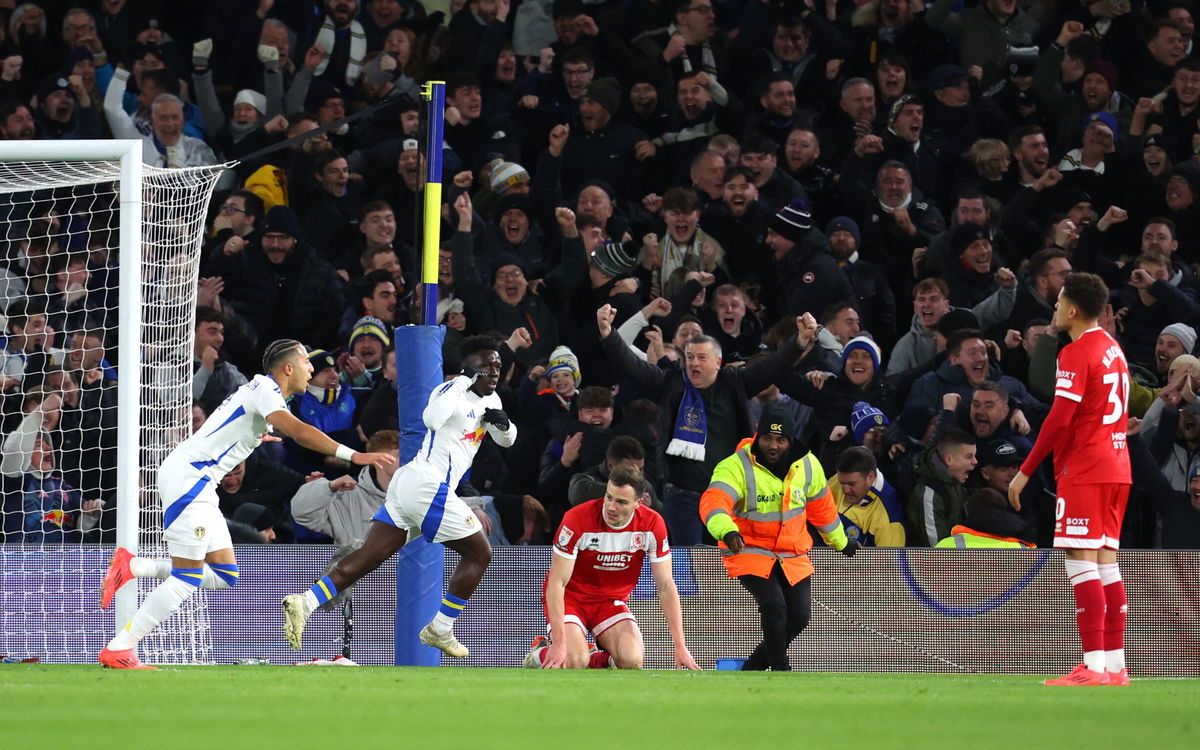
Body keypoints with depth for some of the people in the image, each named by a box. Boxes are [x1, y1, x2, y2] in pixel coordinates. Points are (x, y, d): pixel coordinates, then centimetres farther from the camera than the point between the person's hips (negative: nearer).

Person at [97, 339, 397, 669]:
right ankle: (118, 650, -9)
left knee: (224, 576, 6)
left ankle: (132, 566, 9)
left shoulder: (261, 391, 18)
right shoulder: (264, 390, -12)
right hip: (186, 477, -10)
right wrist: (353, 456, -33)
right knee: (188, 577, -11)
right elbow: (299, 431, -29)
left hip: (199, 485, 10)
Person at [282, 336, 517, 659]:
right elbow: (432, 418, -32)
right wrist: (463, 382, -26)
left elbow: (507, 440, 25)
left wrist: (502, 422, 2)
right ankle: (440, 631, 8)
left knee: (370, 556, 0)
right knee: (479, 554, 4)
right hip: (430, 488, -9)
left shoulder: (490, 400, 18)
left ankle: (305, 602, -12)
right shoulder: (452, 391, -11)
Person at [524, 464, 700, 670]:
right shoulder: (577, 519, -25)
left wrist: (680, 646, -15)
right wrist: (559, 643, -32)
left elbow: (666, 586, -9)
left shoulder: (652, 524, -15)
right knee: (573, 663, -27)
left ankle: (599, 661, 11)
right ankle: (540, 652, 9)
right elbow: (557, 583, -23)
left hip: (613, 600, 3)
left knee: (632, 661, -24)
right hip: (571, 597, -3)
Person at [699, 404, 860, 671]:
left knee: (799, 615, -6)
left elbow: (821, 505, 17)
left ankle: (752, 669, 15)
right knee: (774, 606, -25)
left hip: (793, 554, 5)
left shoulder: (807, 465, -1)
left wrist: (840, 542, 31)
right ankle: (780, 670, -7)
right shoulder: (736, 467, -18)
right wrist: (727, 530, -56)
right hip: (748, 549, -5)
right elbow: (713, 502, -34)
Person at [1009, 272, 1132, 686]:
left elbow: (1059, 420, -17)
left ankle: (1093, 667, -16)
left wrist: (1025, 471, -12)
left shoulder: (1076, 354, -12)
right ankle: (1115, 665, 7)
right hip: (1117, 466, 9)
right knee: (1106, 562, 9)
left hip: (1084, 472, -9)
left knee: (1081, 561, -10)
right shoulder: (1114, 350, 16)